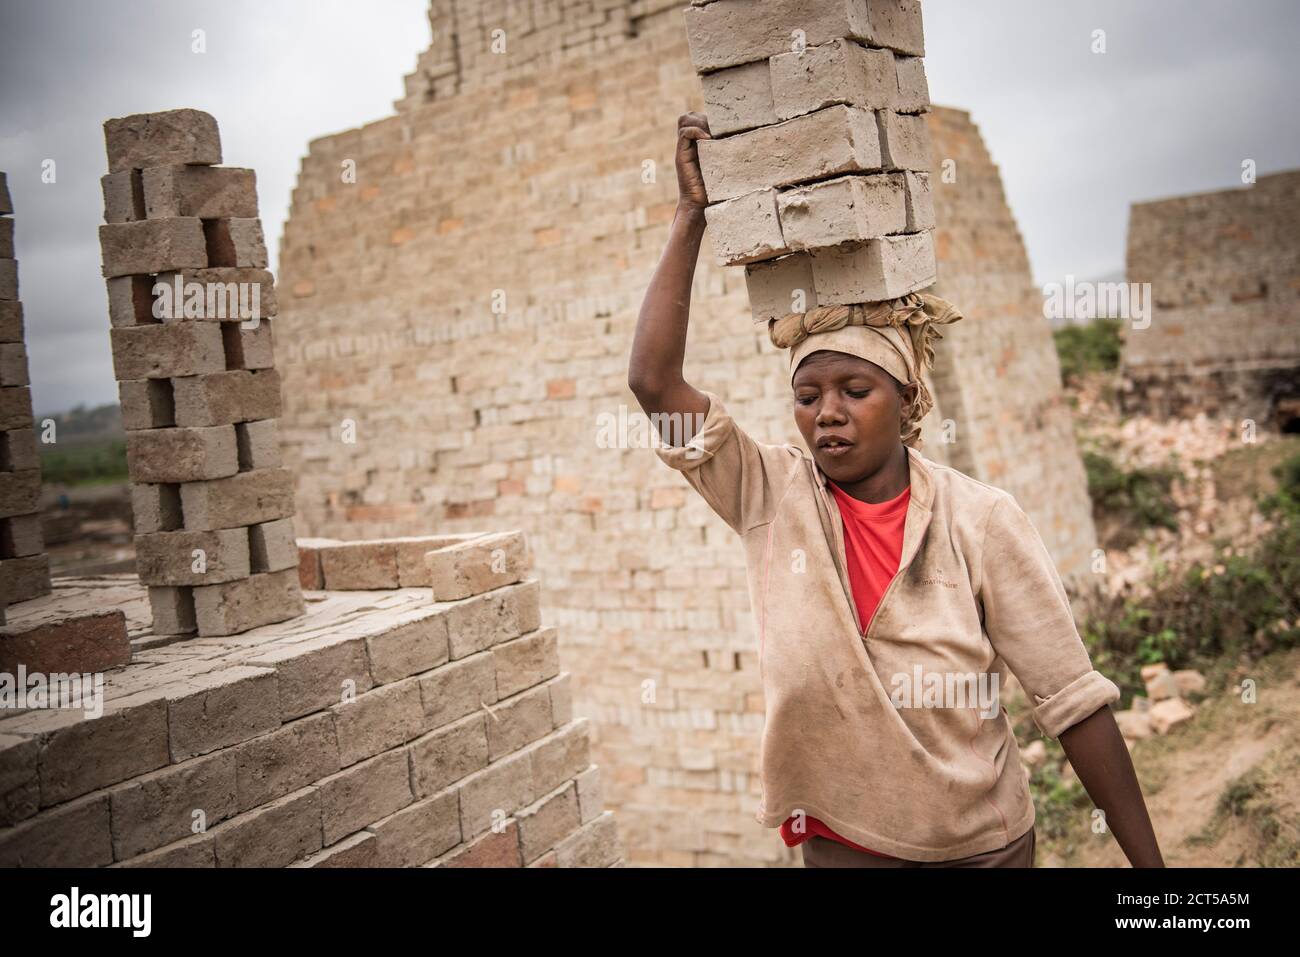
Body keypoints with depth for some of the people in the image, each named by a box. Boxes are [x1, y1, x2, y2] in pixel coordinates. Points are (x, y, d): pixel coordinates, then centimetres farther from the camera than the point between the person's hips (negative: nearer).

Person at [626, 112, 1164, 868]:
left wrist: (1148, 861, -10)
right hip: (840, 842, 2)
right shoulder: (772, 496, -9)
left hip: (983, 844, -1)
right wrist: (692, 215, -15)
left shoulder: (982, 520, -13)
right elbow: (653, 380, -17)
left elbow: (1073, 698, -11)